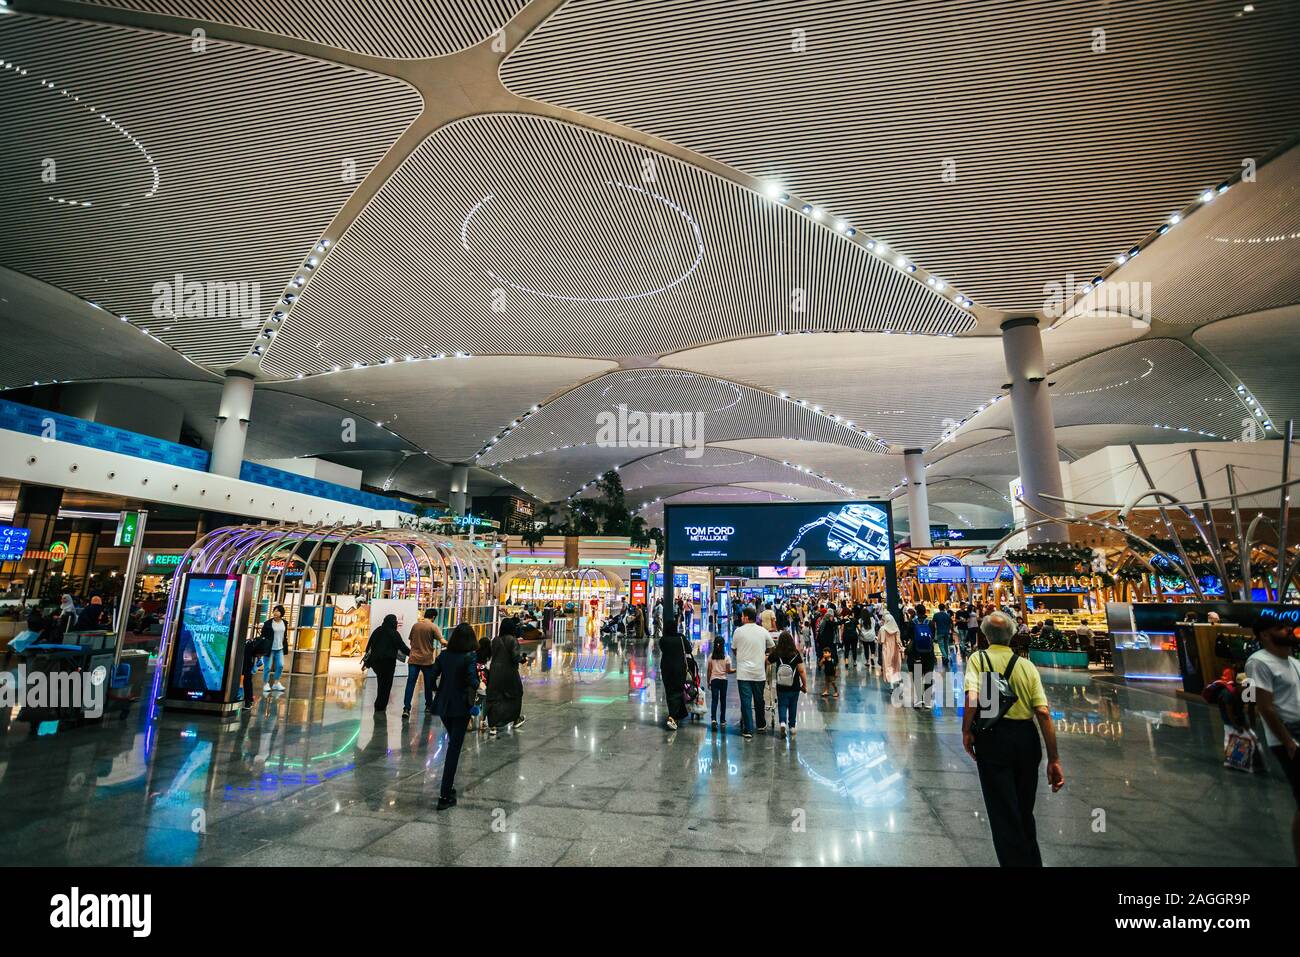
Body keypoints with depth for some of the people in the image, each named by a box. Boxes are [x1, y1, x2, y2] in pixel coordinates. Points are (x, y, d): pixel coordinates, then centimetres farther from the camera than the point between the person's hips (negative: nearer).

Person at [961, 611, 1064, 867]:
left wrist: (966, 731, -7)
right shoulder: (1027, 665, 6)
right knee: (1025, 813, 24)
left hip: (992, 739, -4)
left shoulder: (978, 658, -3)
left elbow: (972, 698, -19)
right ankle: (1032, 861, 37)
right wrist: (1054, 759, 3)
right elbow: (1043, 713, -1)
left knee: (1003, 816, 7)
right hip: (1026, 739, 5)